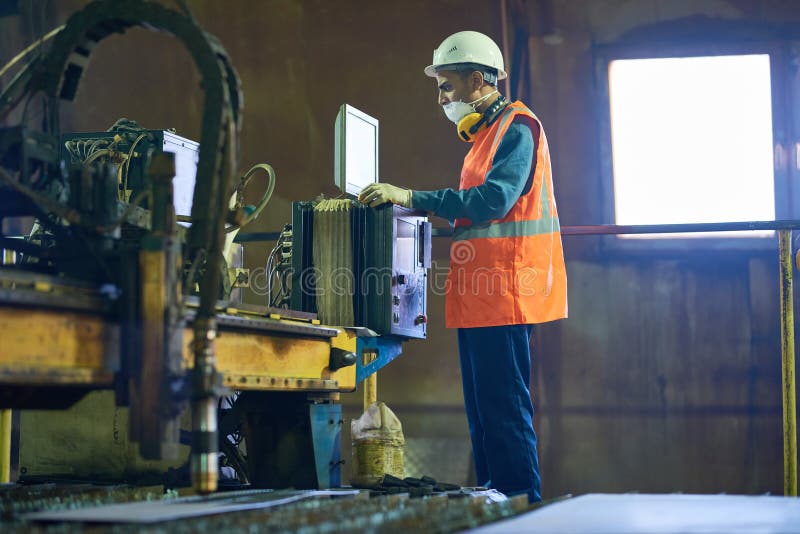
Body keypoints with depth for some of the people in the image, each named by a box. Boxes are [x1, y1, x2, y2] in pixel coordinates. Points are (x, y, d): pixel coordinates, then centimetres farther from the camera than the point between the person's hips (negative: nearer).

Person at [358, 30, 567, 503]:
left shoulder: (516, 127, -8)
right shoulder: (486, 134, 23)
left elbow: (493, 200, -22)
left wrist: (413, 198, -23)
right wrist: (429, 211, 13)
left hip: (503, 291, -10)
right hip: (480, 294, 10)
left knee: (505, 410, -9)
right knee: (483, 412, 11)